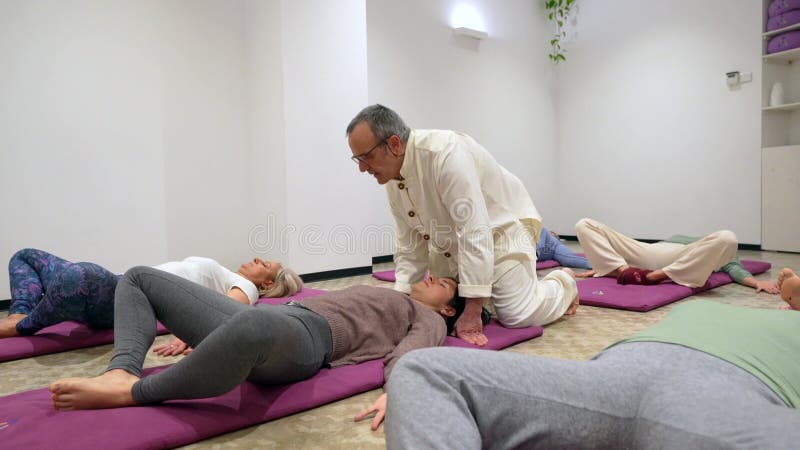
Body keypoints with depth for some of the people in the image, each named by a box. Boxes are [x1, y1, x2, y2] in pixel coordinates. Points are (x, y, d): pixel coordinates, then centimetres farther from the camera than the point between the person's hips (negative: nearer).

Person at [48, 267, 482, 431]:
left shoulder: (429, 321, 17)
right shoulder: (380, 296, 36)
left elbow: (408, 355, -7)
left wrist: (394, 392, -34)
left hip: (310, 335, -9)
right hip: (270, 316, 9)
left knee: (258, 325, -47)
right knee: (140, 277, 10)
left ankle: (133, 393, -25)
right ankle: (122, 371, -17)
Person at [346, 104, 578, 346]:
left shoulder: (445, 152, -32)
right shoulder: (392, 177, -6)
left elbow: (475, 232, -35)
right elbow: (410, 246, 1)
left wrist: (472, 311, -34)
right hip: (449, 245, 7)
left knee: (519, 316, -14)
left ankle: (563, 283, 17)